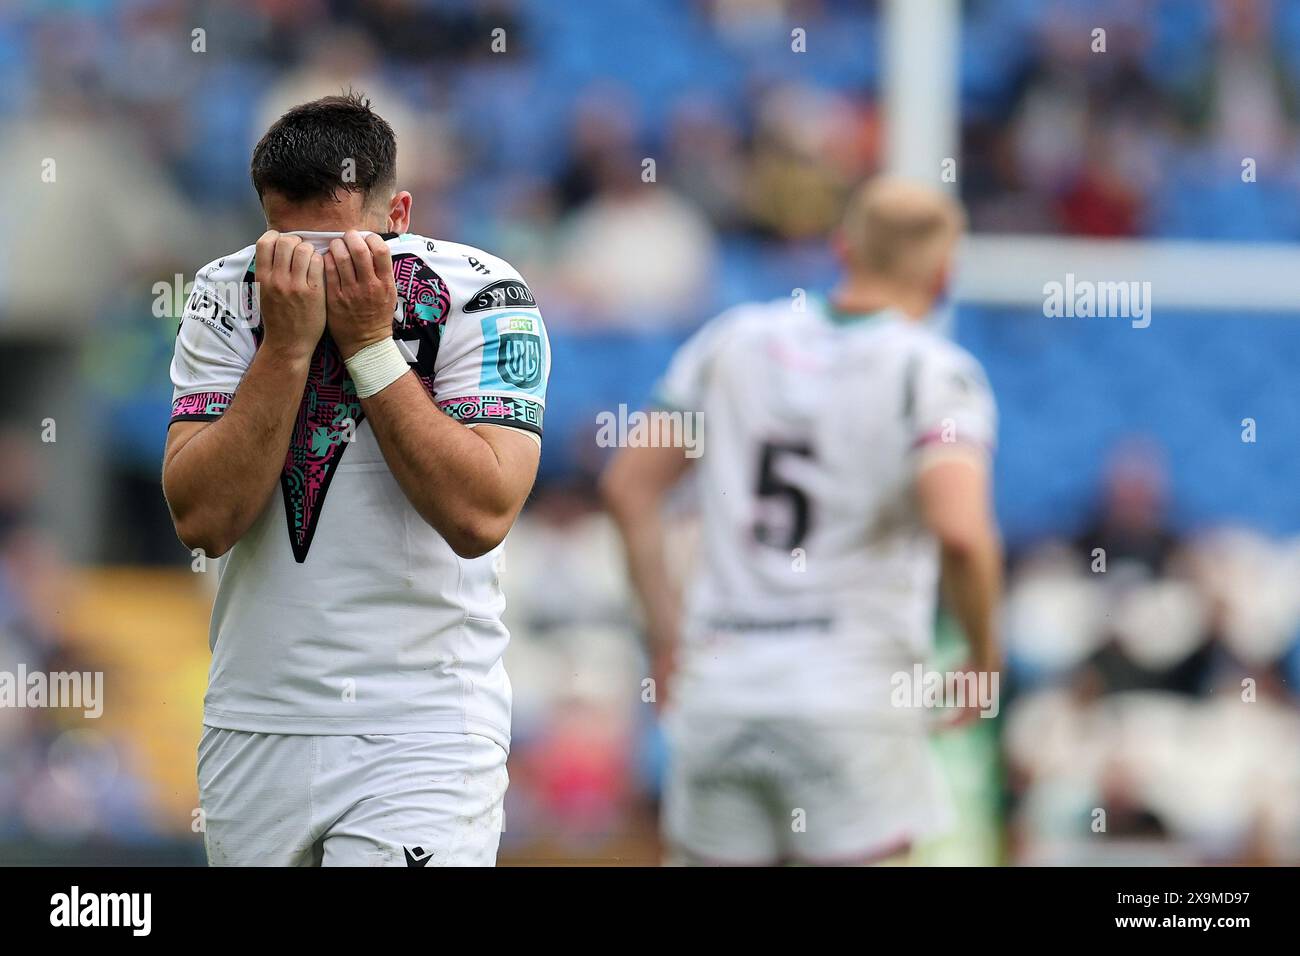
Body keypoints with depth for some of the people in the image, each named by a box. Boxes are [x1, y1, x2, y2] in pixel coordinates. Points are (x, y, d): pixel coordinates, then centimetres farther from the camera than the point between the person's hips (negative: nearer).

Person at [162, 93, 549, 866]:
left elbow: (479, 518, -18)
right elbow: (203, 519, -9)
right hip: (252, 728, 3)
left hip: (423, 732, -3)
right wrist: (287, 345, -16)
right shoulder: (229, 295, 1)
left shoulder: (480, 296, -7)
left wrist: (367, 344, -18)